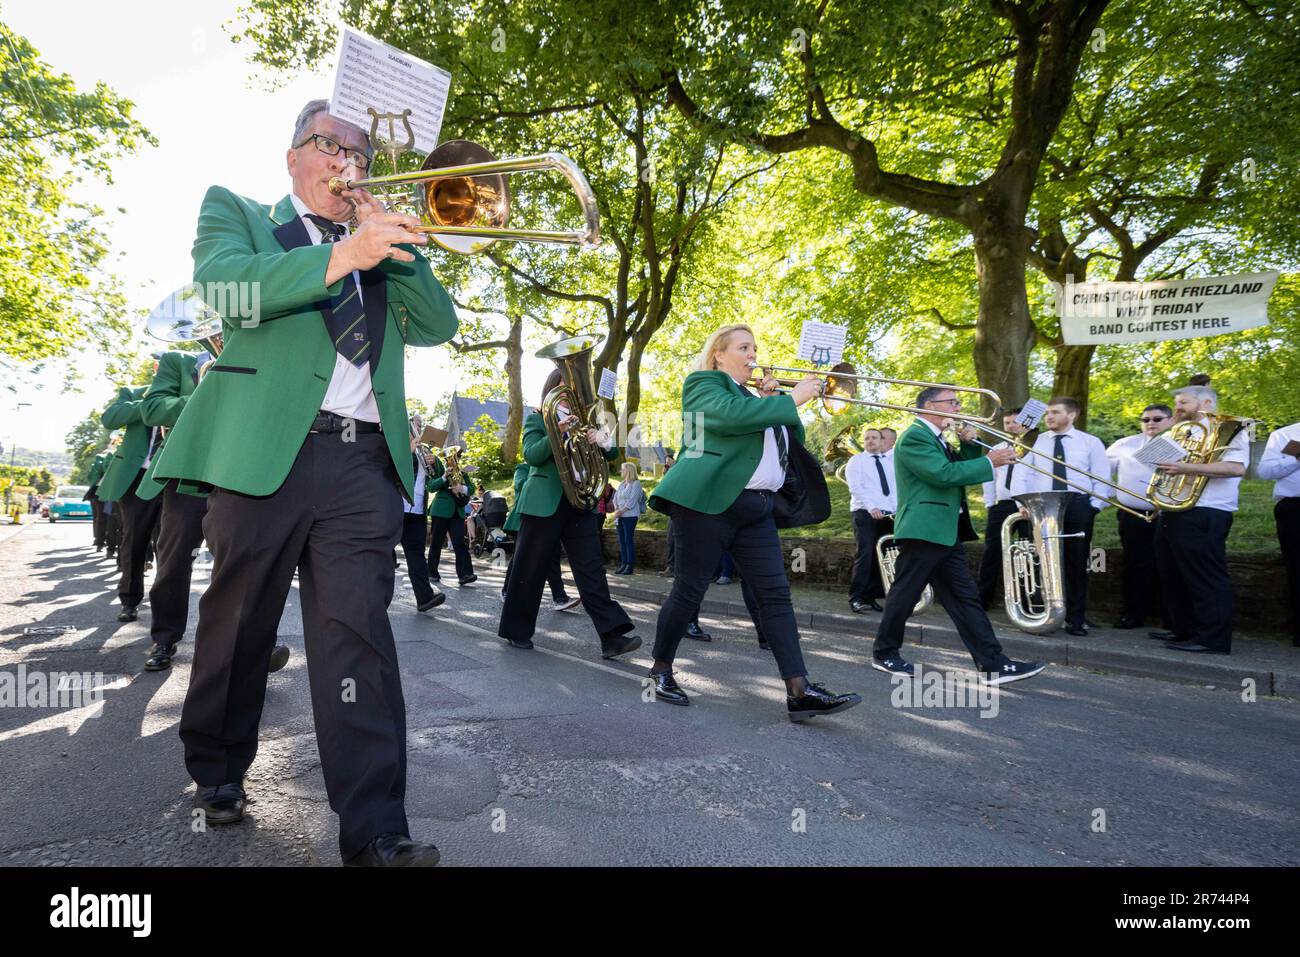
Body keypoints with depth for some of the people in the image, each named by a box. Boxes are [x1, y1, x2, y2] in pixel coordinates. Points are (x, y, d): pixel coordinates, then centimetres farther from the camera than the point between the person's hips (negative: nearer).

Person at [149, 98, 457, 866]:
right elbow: (222, 282, -9)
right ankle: (217, 768, 33)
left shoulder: (380, 245, 24)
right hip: (265, 452, -1)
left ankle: (375, 829, -7)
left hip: (365, 464, 2)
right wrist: (338, 257, -22)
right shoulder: (236, 214, 14)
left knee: (358, 633, -6)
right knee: (240, 625, 10)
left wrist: (392, 239, 0)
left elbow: (438, 325, 10)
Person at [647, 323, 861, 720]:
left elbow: (791, 444, 18)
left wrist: (774, 403, 6)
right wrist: (792, 399, -15)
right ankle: (661, 669, 18)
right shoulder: (703, 383, 2)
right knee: (689, 590, 0)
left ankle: (799, 691, -4)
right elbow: (731, 415, -21)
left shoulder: (753, 398, 24)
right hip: (709, 501, -7)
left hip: (756, 510, 7)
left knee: (775, 594, -2)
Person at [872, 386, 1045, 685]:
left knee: (965, 598, 6)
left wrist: (970, 444, 3)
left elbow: (960, 469, 19)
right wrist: (990, 463, -16)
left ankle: (993, 663, 6)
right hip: (923, 532, -10)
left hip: (945, 534, 10)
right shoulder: (915, 437, -12)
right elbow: (943, 474, -22)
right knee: (904, 594, 1)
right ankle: (884, 653, 15)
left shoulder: (937, 438, 20)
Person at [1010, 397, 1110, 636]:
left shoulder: (1091, 442, 9)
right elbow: (1021, 474, 5)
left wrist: (1093, 509, -7)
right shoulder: (1035, 441, 11)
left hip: (1078, 505, 0)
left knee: (1076, 563, 3)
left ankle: (1076, 619, 11)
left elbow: (1102, 479, 5)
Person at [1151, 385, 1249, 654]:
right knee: (1173, 579, 14)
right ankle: (1184, 631, 24)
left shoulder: (1229, 429, -3)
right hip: (1171, 514, 10)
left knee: (1206, 580, -7)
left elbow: (1236, 467, -19)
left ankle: (1212, 640, -2)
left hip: (1202, 516, -10)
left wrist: (1187, 468, -26)